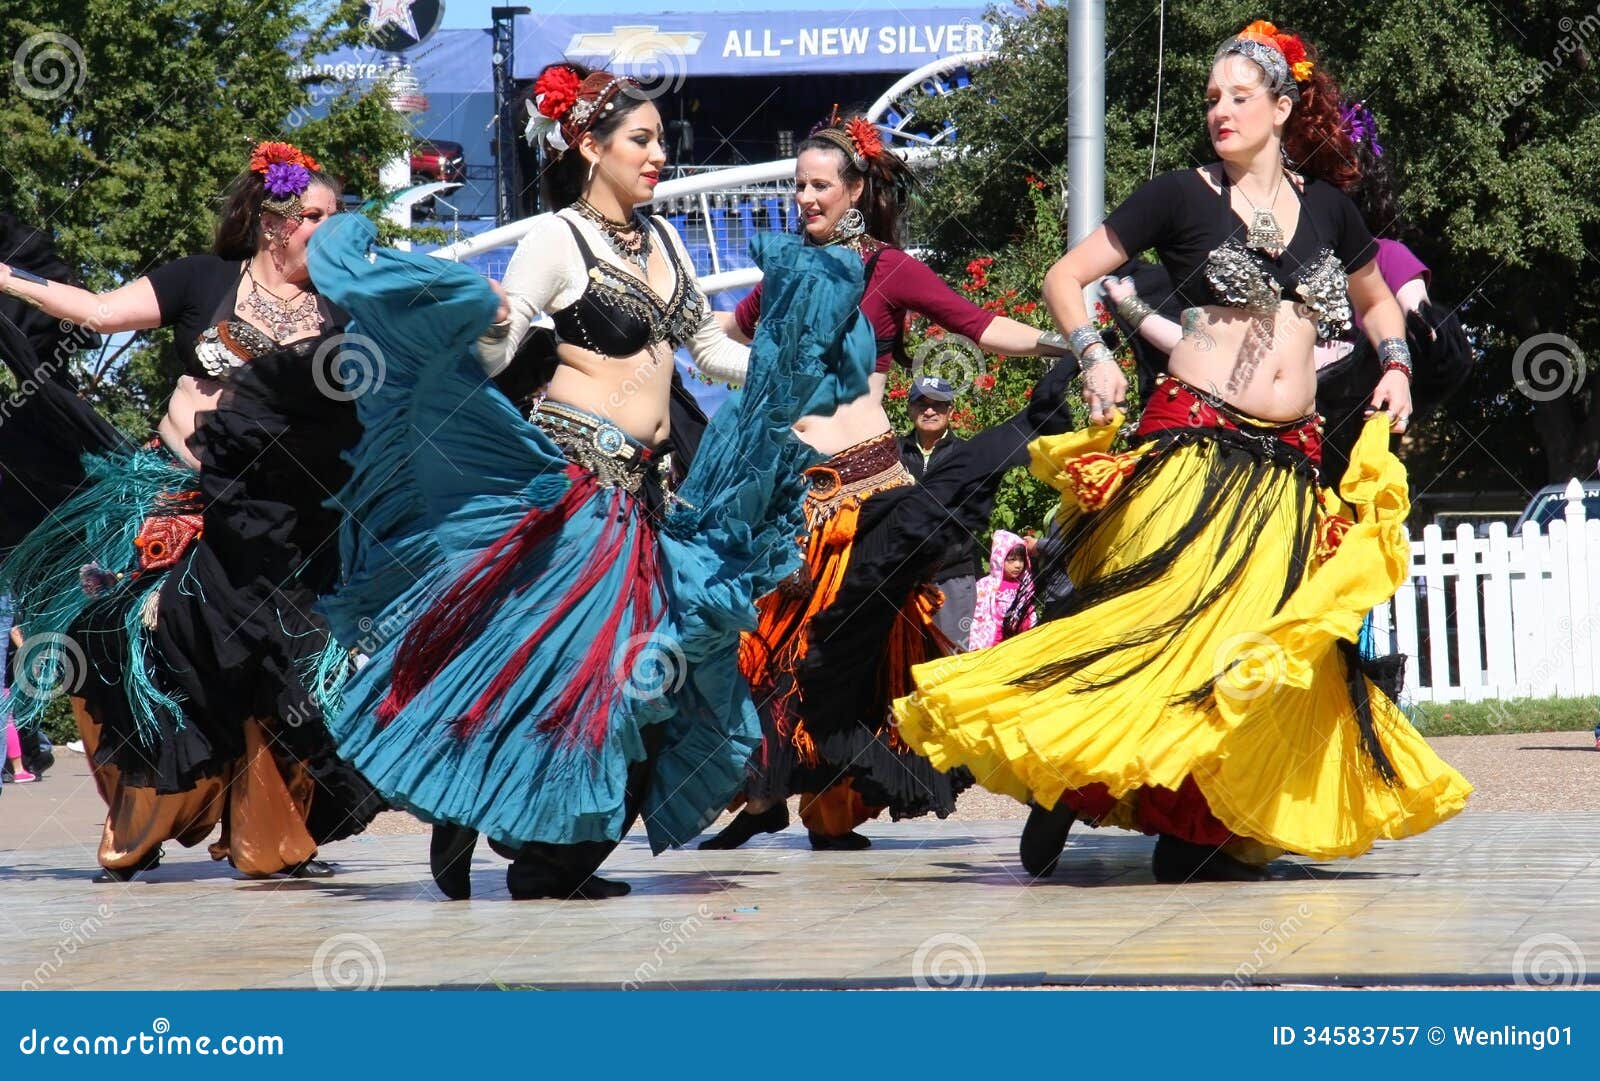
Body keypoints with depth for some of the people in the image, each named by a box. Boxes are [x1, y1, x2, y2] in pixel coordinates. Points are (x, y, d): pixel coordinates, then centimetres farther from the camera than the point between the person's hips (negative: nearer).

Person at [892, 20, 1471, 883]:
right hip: (1193, 446, -4)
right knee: (1165, 621, -15)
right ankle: (1066, 778, -6)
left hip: (1289, 464, 4)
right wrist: (1094, 359, -8)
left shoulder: (1325, 207, 15)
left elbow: (1376, 300, 33)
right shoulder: (1182, 196, 4)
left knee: (1266, 642, -2)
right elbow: (1065, 278, 7)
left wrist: (1395, 366, 15)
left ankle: (1205, 832, 3)